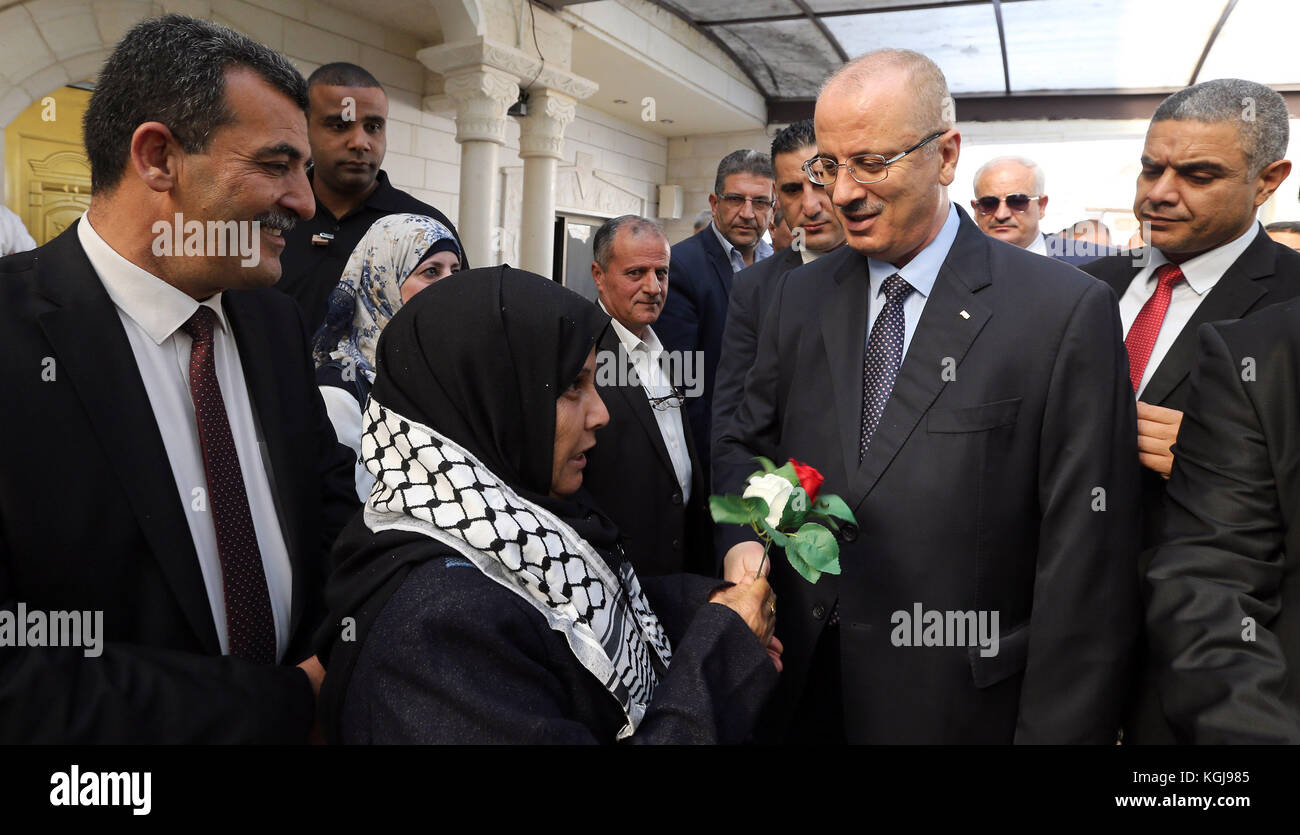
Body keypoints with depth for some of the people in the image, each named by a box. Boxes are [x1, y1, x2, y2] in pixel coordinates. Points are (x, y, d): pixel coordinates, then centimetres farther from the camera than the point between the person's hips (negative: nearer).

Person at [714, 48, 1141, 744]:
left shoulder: (1067, 313, -12)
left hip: (964, 707, -3)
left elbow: (1084, 562, -13)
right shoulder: (798, 297, 2)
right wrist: (742, 536, -10)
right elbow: (745, 445, 10)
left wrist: (1055, 730, -12)